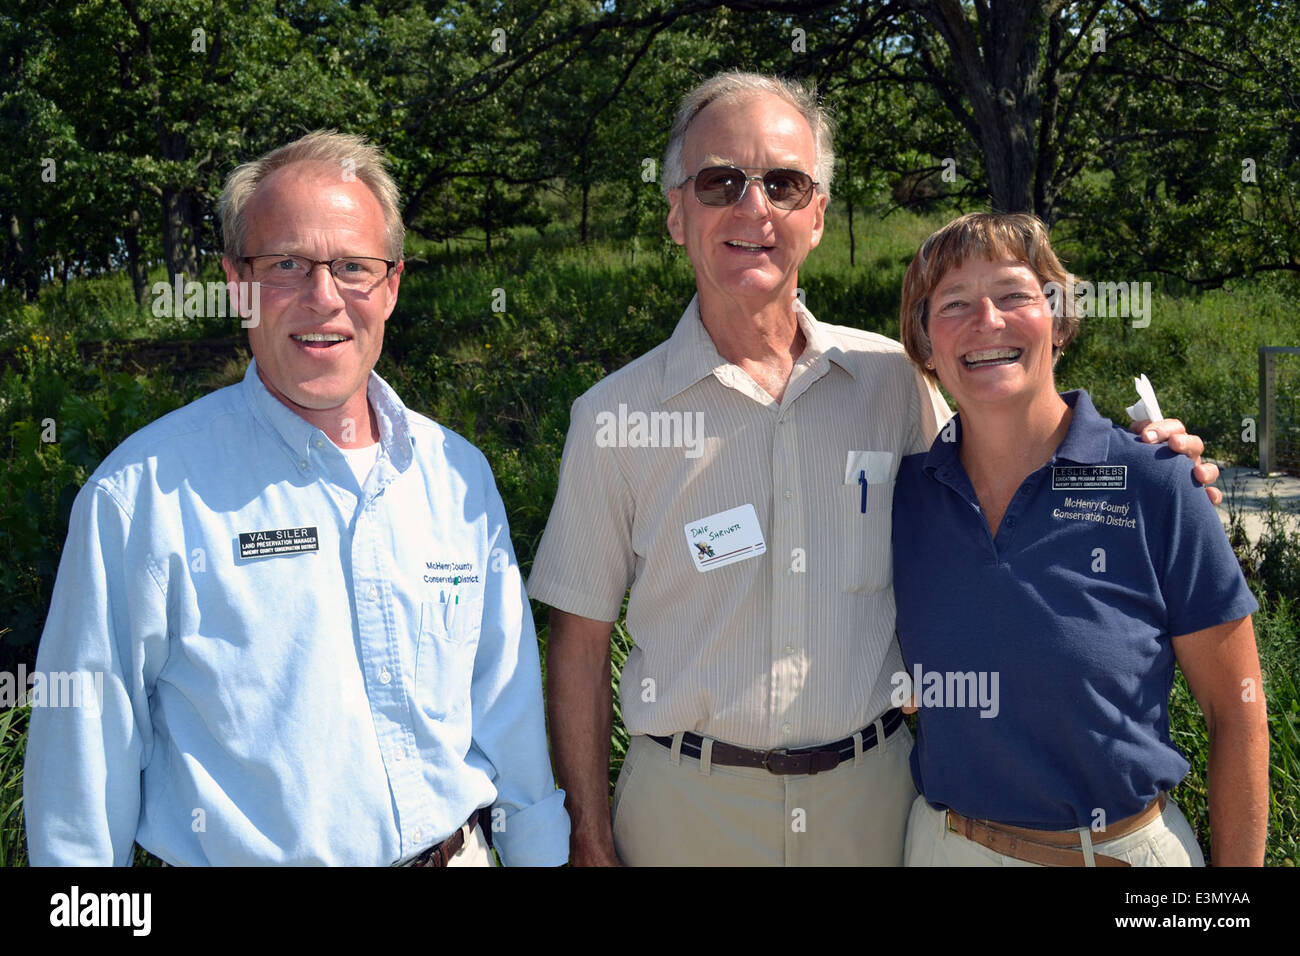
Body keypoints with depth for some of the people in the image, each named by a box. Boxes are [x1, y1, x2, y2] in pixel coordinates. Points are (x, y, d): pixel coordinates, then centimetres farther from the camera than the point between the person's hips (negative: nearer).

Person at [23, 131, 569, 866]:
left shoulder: (458, 474, -3)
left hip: (457, 848, 4)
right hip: (243, 856, -3)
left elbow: (508, 705, 3)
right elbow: (88, 749, -9)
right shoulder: (143, 493, -14)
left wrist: (540, 852, 5)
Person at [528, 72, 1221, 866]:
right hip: (686, 802, -1)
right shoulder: (614, 415, -7)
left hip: (871, 797, 2)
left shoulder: (893, 379, -2)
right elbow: (580, 645, -3)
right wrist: (592, 842, -5)